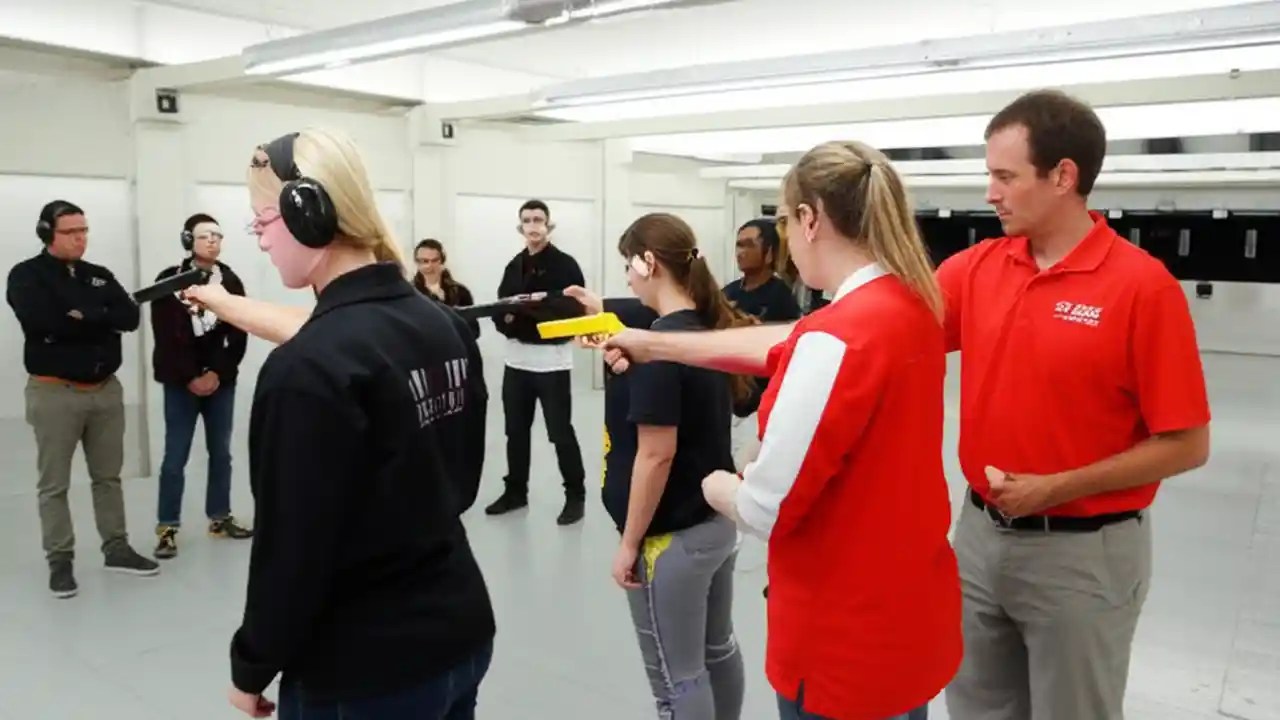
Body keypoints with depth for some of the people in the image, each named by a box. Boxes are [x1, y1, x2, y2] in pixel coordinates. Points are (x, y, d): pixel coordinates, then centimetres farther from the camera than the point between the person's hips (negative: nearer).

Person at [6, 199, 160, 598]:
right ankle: (60, 561, 12)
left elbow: (130, 318, -3)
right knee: (54, 484, 3)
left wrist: (81, 317, -16)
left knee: (109, 476, 12)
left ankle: (117, 548, 21)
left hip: (106, 388, 5)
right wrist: (100, 320, -12)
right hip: (54, 392, -5)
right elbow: (43, 323, -21)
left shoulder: (100, 276, 11)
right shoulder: (26, 275, -4)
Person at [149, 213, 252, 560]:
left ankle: (219, 518, 22)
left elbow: (238, 335, 0)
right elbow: (166, 337, -8)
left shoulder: (231, 281, 4)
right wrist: (190, 378, -13)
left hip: (221, 380, 3)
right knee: (175, 458, -1)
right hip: (181, 382, -3)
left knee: (221, 453, 10)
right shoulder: (169, 280, -3)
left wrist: (217, 373, -10)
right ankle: (167, 528, 7)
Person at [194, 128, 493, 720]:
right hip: (462, 628, 7)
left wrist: (251, 667, -3)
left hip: (364, 671, -7)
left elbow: (291, 551, -18)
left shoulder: (307, 370, -23)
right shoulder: (443, 324, 0)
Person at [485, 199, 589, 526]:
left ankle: (575, 495, 11)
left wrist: (534, 306, -23)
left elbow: (575, 309, -15)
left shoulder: (565, 264, -5)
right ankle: (515, 491, 27)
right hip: (517, 359, 6)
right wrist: (504, 316, -11)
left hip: (552, 360, -5)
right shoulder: (513, 266, 12)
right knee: (516, 431, 13)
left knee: (560, 432, -1)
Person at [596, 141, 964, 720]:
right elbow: (781, 346, 9)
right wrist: (653, 344, 14)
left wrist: (718, 487, -1)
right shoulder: (909, 303, 0)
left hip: (849, 633, -8)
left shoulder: (837, 338, -26)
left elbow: (766, 507, -24)